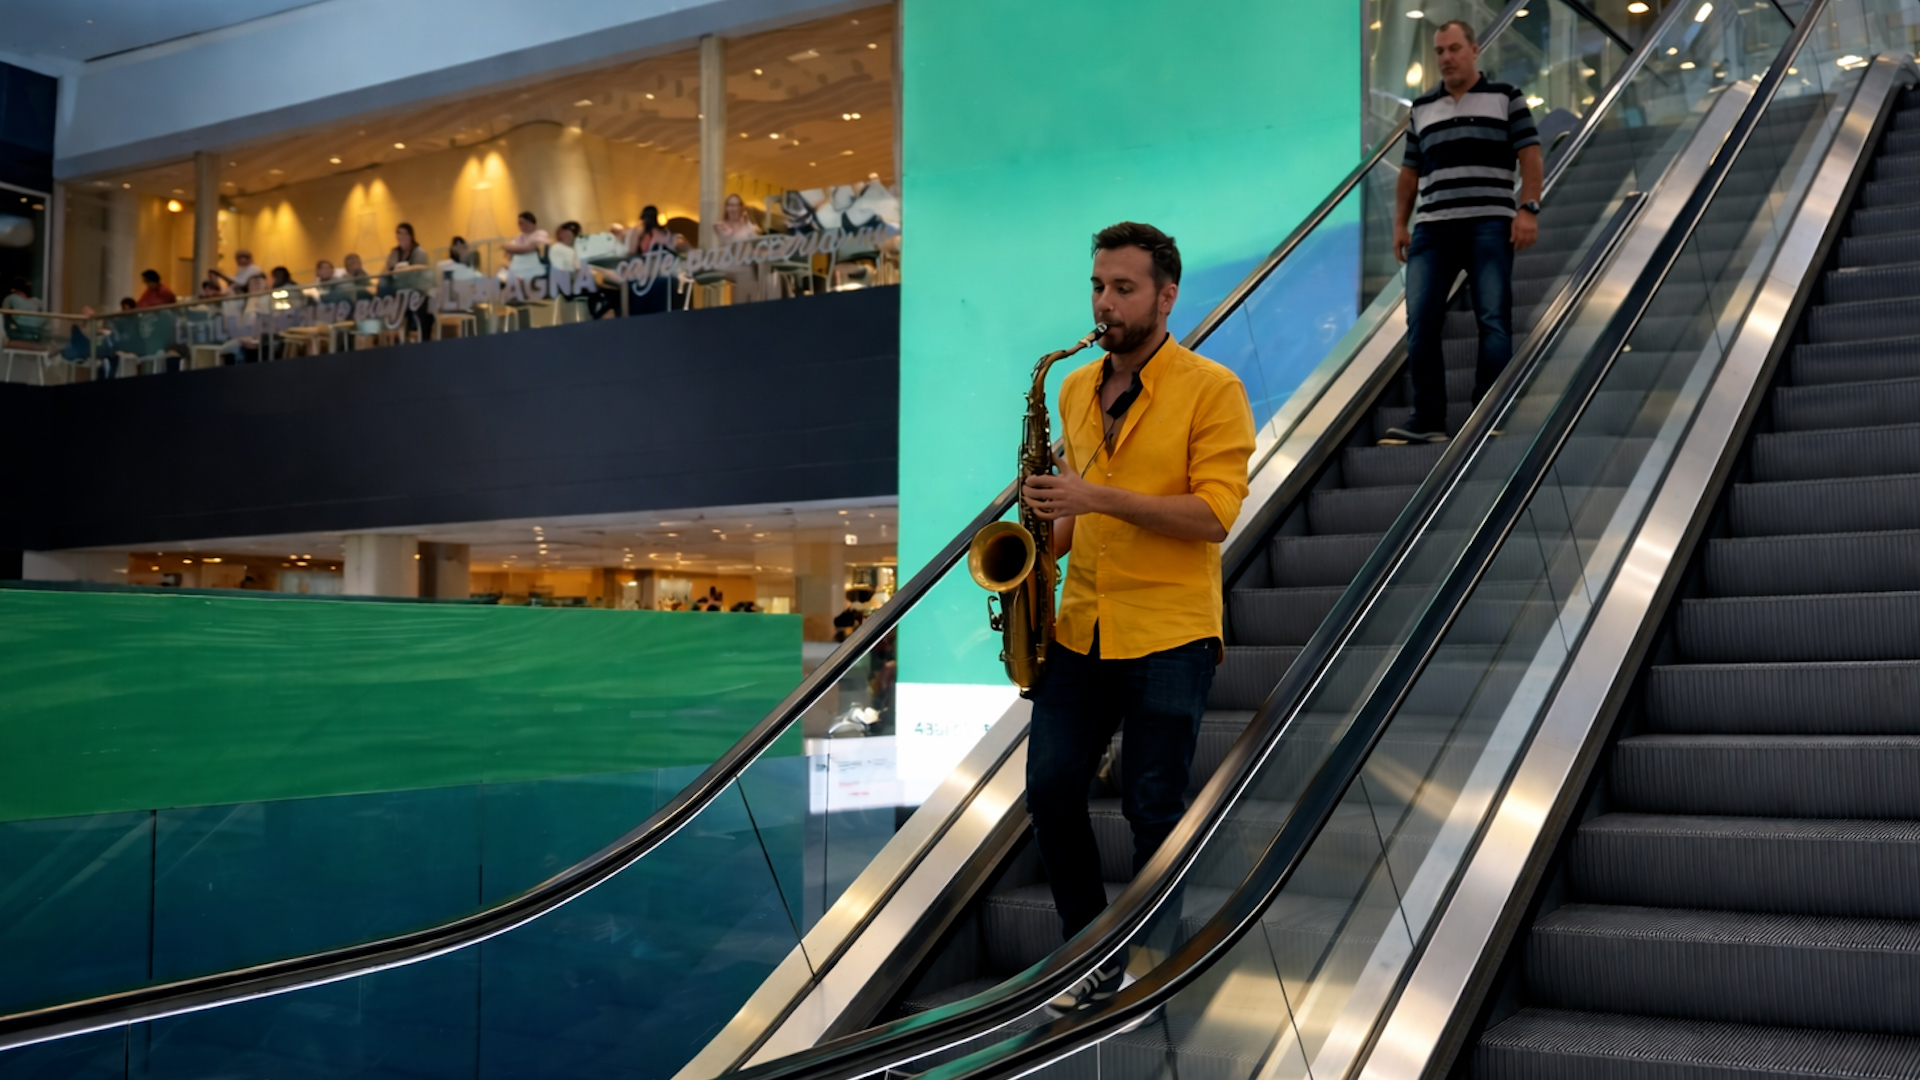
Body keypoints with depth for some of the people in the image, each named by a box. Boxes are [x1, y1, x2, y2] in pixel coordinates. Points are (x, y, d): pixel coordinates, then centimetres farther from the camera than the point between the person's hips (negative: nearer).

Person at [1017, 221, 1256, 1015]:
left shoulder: (1212, 390, -7)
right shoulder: (1073, 389, 12)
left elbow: (1215, 514, -16)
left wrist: (1100, 498, -22)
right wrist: (1054, 530, 4)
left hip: (1169, 636, -6)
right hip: (1080, 628, 6)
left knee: (1153, 808, 2)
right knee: (1050, 791, 4)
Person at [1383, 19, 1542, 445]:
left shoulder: (1505, 97, 8)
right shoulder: (1421, 109, 19)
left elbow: (1529, 156, 1)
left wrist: (1528, 209, -11)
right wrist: (1400, 224, 10)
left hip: (1489, 224, -3)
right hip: (1431, 227, 3)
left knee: (1493, 321, -7)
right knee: (1420, 323, -6)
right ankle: (1428, 420, -3)